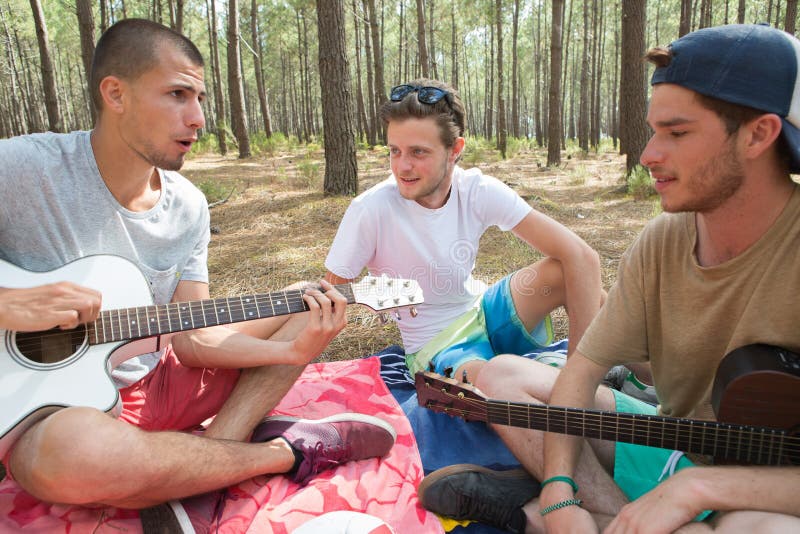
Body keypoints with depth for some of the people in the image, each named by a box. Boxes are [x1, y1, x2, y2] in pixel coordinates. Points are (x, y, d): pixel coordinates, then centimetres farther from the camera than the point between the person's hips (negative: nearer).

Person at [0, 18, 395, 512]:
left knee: (309, 305, 1)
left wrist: (292, 351, -16)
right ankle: (286, 452, -16)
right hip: (50, 410, -5)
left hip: (159, 386, 6)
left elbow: (191, 338, -2)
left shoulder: (189, 207, 0)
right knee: (74, 449, -42)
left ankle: (197, 458, -19)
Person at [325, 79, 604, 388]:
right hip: (435, 346, -3)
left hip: (485, 312, 4)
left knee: (576, 267, -21)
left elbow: (581, 256, -19)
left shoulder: (479, 191, -15)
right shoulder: (370, 210, -22)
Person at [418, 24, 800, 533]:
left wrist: (697, 487, -31)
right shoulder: (661, 242, -8)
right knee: (504, 375, -3)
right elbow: (583, 367, -7)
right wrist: (560, 489, -20)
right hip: (671, 447, 5)